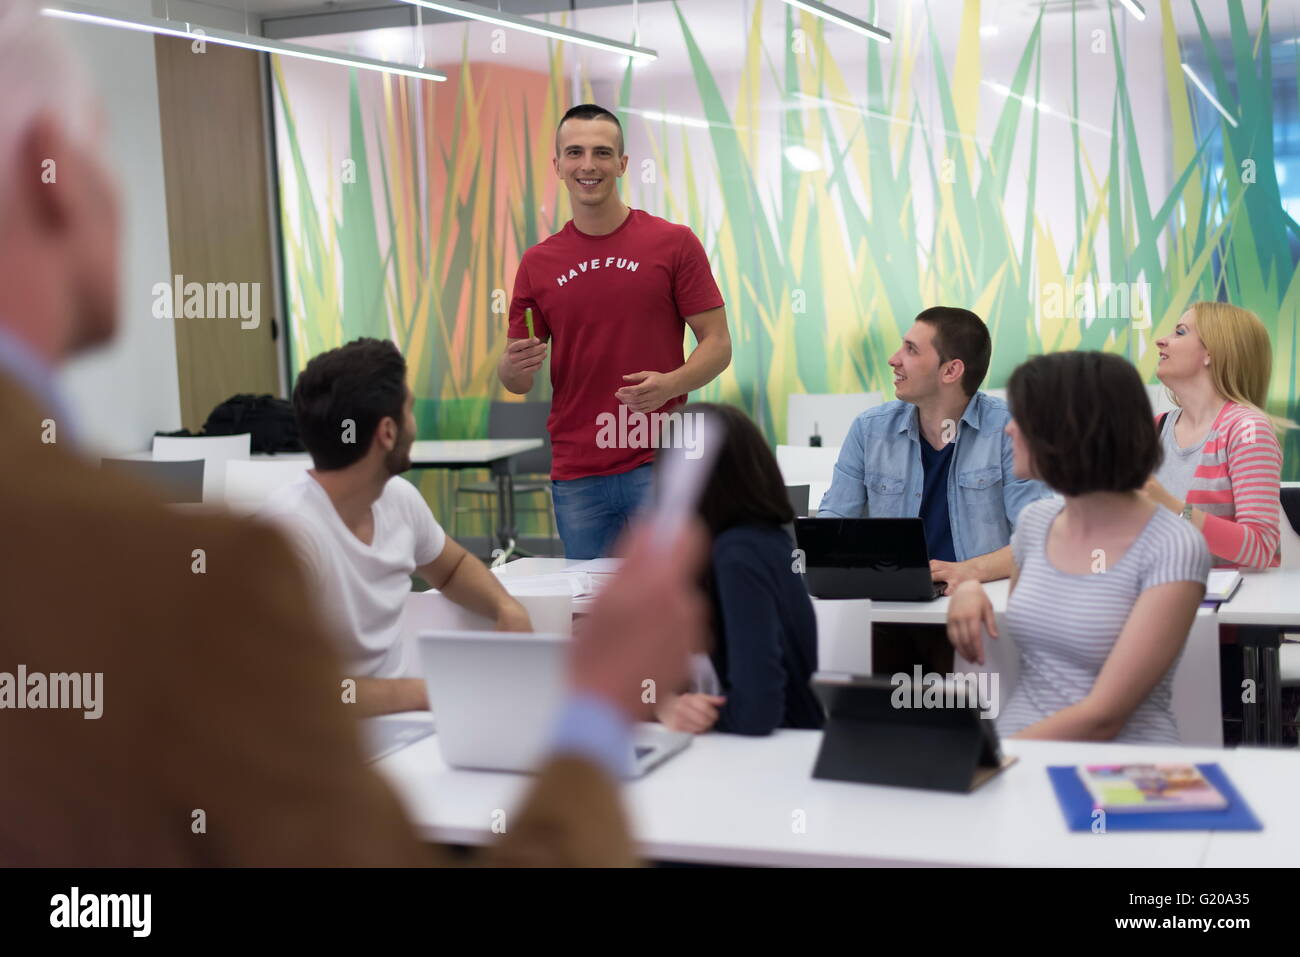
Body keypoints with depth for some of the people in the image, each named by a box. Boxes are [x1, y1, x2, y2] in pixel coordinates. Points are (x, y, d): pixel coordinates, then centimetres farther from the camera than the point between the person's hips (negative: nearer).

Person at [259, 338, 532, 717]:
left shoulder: (398, 496, -2)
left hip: (412, 708, 7)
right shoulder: (290, 529, -24)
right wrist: (425, 693, -22)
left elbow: (452, 566, 19)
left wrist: (509, 608, -1)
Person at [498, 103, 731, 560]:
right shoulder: (538, 262, 7)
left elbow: (717, 344, -1)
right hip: (575, 475, 3)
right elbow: (514, 380, 10)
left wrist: (670, 384, -20)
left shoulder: (675, 243, 0)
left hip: (659, 467, -2)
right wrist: (515, 365, -14)